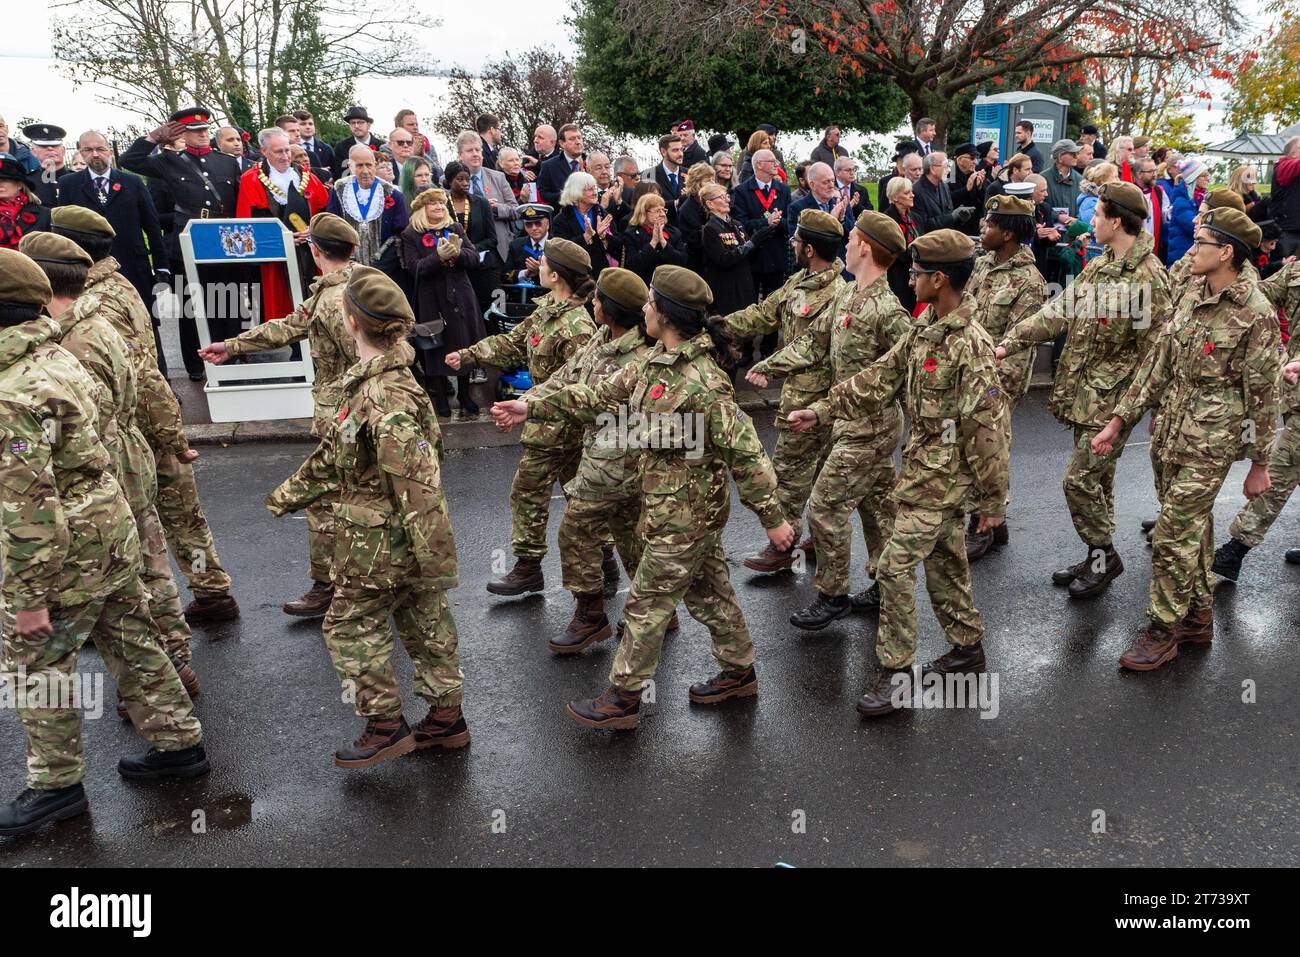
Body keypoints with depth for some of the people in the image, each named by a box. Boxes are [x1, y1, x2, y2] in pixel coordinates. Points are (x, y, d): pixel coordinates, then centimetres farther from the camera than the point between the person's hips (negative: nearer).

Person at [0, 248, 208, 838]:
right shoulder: (57, 356, 4)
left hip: (66, 552, -9)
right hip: (111, 530, 9)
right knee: (129, 642, 19)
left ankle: (56, 785, 25)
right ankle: (179, 743, 33)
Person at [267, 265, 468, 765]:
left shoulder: (387, 397, -27)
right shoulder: (369, 379, 5)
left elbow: (417, 482, -28)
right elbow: (336, 451, 17)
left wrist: (434, 561, -25)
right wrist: (289, 493, 25)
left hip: (384, 541, -9)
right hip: (403, 537, 9)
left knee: (350, 624, 7)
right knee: (424, 621, 17)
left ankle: (386, 726, 19)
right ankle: (446, 718, 30)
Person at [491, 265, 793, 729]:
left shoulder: (701, 382, -26)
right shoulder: (657, 363, 2)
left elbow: (745, 452, -23)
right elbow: (601, 394, 9)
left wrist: (772, 517, -17)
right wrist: (532, 408, 5)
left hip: (684, 514, -9)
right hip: (682, 505, 9)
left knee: (647, 603, 3)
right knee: (708, 591, 21)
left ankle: (623, 699, 18)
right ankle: (739, 672, 38)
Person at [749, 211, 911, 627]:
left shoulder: (886, 311, -24)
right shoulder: (846, 294, 5)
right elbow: (816, 339, 12)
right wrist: (769, 366, 8)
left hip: (868, 428, -9)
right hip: (852, 420, 9)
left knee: (825, 506, -4)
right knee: (876, 502, 17)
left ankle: (832, 595, 12)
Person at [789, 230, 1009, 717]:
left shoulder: (971, 345, -22)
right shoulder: (926, 325, 5)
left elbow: (987, 428, -19)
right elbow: (882, 377, 9)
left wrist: (993, 499, -14)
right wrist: (821, 410, 4)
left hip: (942, 475, -9)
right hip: (924, 464, 9)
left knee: (896, 565, -8)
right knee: (944, 562, 19)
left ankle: (896, 672, 4)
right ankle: (968, 649, 35)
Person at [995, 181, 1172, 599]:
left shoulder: (1148, 277, -17)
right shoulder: (1098, 266, 9)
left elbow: (1153, 349, -18)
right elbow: (1057, 312, 5)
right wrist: (1009, 342, -7)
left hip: (1112, 399, -8)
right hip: (1083, 392, 8)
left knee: (1081, 479, -6)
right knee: (1096, 478, 16)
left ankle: (1105, 556, 13)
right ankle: (1098, 558, 28)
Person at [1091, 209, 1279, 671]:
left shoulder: (1255, 313, -16)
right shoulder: (1192, 295, 5)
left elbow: (1262, 394, -11)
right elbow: (1158, 363, 9)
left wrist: (1259, 464, -6)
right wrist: (1118, 420, 7)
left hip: (1212, 442, -7)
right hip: (1173, 432, 7)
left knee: (1173, 534, -4)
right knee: (1194, 525, 18)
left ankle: (1163, 631, 11)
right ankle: (1199, 616, 33)